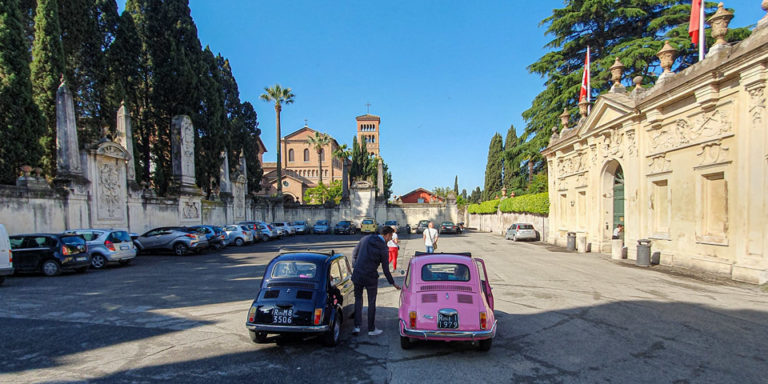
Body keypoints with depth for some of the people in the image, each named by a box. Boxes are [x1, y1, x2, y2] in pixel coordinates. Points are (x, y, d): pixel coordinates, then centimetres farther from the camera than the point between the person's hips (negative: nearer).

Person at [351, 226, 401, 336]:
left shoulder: (366, 239, 1)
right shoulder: (384, 249, -11)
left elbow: (354, 254, 7)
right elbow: (385, 270, -7)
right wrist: (393, 283, 6)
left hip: (357, 276, 4)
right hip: (371, 278, -4)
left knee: (358, 299, 19)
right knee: (371, 303, 12)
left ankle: (357, 326, 17)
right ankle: (371, 329, 21)